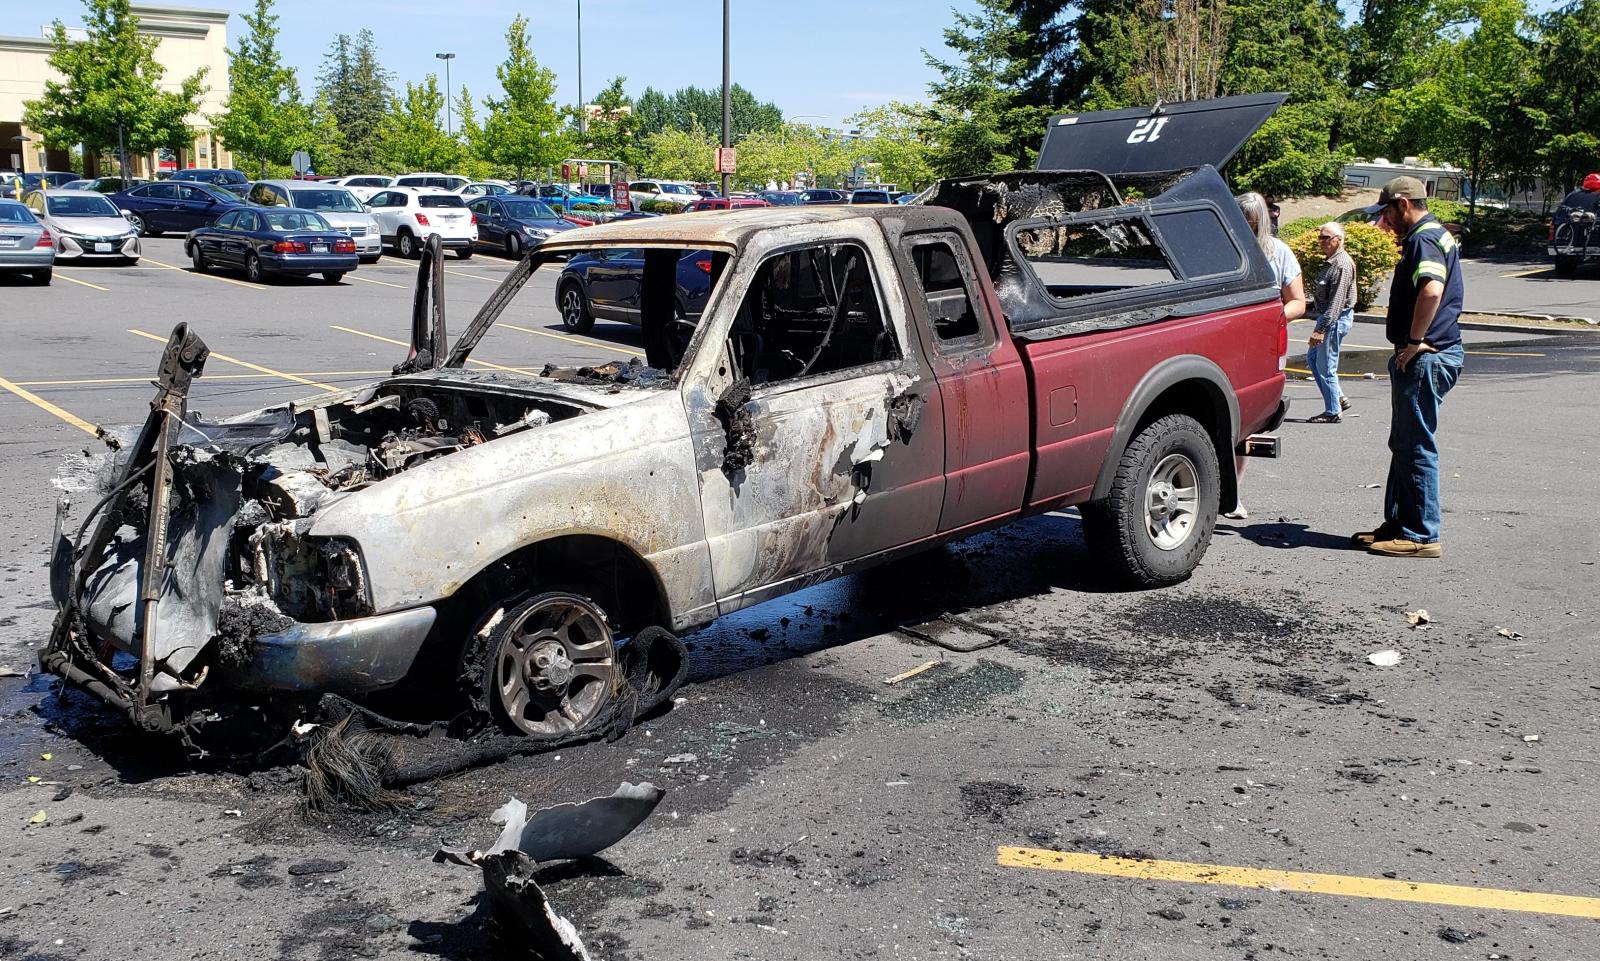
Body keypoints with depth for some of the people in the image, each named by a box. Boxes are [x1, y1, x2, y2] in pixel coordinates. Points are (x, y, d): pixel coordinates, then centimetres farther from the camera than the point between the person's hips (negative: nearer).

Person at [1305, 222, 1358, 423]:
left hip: (1336, 319, -11)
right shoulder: (1332, 261, 13)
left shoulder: (1342, 265, -20)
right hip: (1328, 317, 11)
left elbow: (1336, 301, -25)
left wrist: (1321, 329, -27)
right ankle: (1339, 399, 23)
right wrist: (1321, 325, 19)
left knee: (1326, 365, -4)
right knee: (1312, 358, 17)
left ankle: (1333, 412, 6)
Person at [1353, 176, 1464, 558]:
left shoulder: (1424, 239, -16)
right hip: (1425, 357, 11)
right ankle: (1398, 524, 25)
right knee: (1405, 443, 16)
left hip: (1425, 358, -11)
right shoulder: (1433, 235, 19)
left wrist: (1414, 341, -24)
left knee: (1416, 446, -6)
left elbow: (1431, 290, -34)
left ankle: (1421, 536, 0)